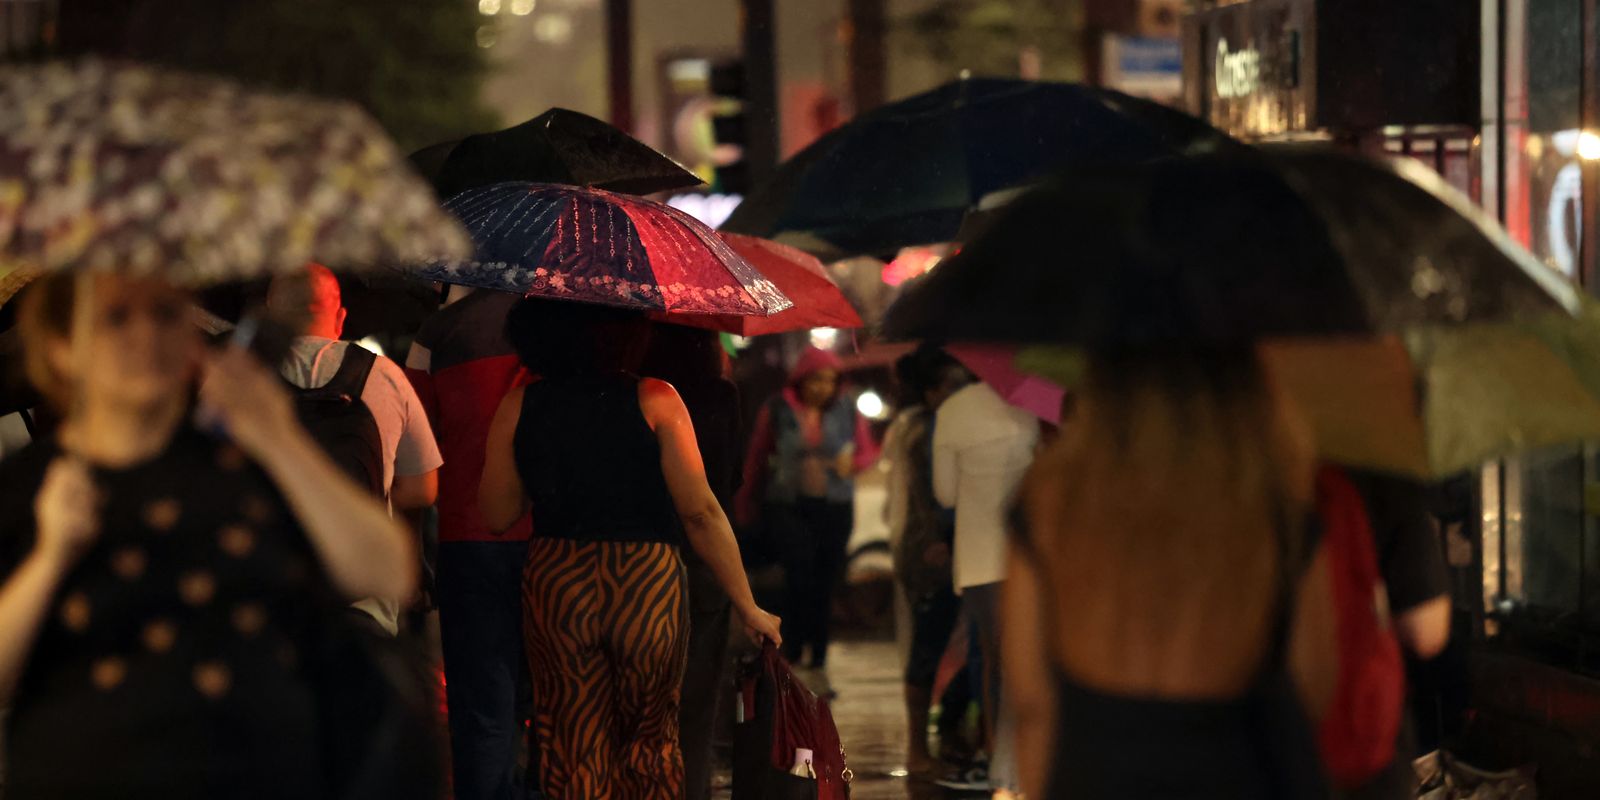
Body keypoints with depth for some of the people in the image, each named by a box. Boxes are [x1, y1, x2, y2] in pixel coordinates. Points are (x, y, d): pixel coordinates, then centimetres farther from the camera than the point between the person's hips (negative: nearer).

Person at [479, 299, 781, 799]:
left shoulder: (519, 407, -1)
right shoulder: (654, 401, -9)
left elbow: (496, 515, 5)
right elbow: (701, 514, -8)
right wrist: (748, 608, 0)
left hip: (555, 587, 1)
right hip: (649, 588, -1)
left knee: (572, 747, 11)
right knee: (649, 739, 18)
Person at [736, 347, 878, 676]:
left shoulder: (846, 409, 3)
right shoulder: (777, 411, -1)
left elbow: (868, 451, 12)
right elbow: (756, 459, 9)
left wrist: (851, 462, -11)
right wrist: (746, 505, 14)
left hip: (835, 508, 2)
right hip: (787, 506, -2)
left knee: (825, 584, 3)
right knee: (800, 570, -19)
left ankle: (818, 664, 13)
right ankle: (793, 655, -9)